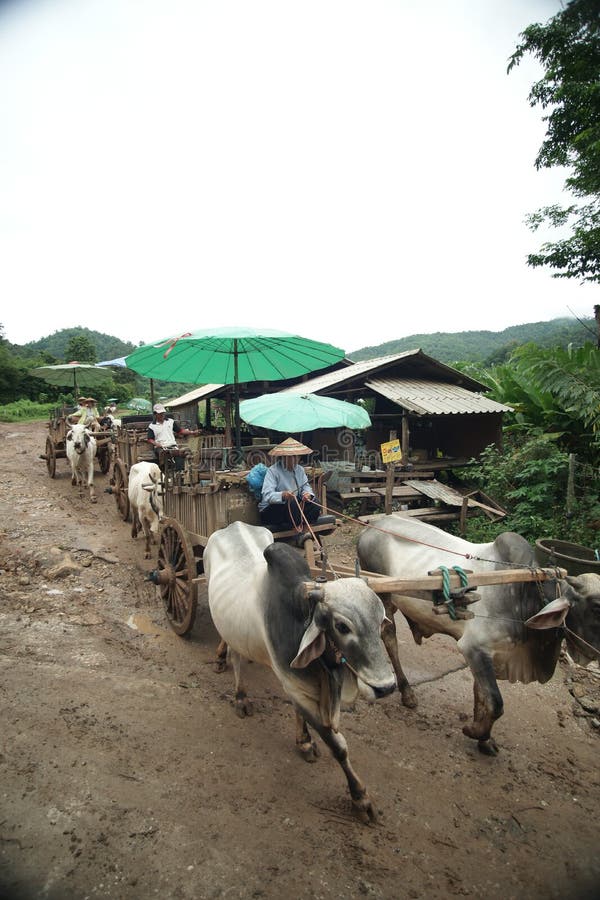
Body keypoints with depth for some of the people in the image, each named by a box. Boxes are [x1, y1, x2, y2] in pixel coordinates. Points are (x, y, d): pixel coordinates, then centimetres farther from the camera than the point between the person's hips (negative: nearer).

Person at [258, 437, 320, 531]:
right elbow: (267, 495, -26)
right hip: (271, 510, -6)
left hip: (294, 505, 7)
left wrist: (307, 493, -22)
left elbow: (306, 486, 4)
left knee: (315, 507, -16)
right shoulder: (272, 471, -15)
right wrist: (282, 495, -46)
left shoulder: (299, 469, 8)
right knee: (293, 504, -35)